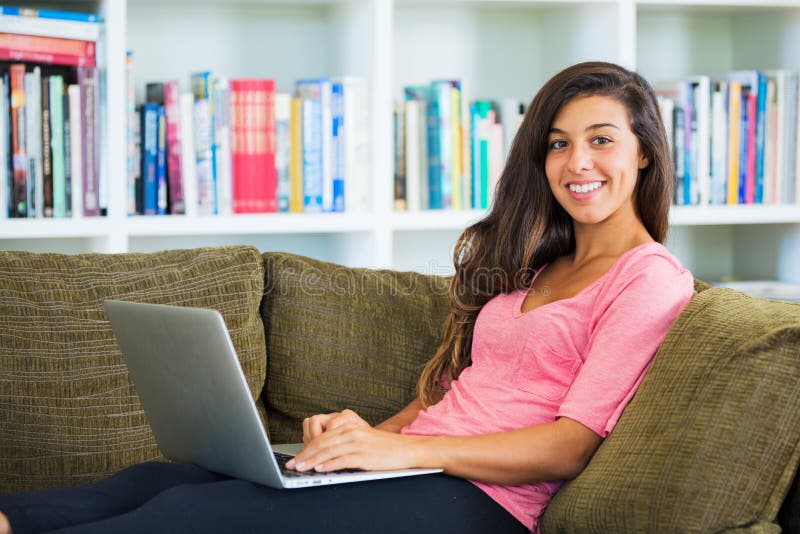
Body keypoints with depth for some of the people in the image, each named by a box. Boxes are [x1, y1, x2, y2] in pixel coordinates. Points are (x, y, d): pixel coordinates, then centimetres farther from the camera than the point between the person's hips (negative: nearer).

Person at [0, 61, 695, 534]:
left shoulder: (651, 280, -1)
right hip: (416, 468, 8)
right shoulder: (537, 267, 26)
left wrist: (403, 448, -20)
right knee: (160, 478, -12)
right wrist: (366, 434, 1)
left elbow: (572, 445, -11)